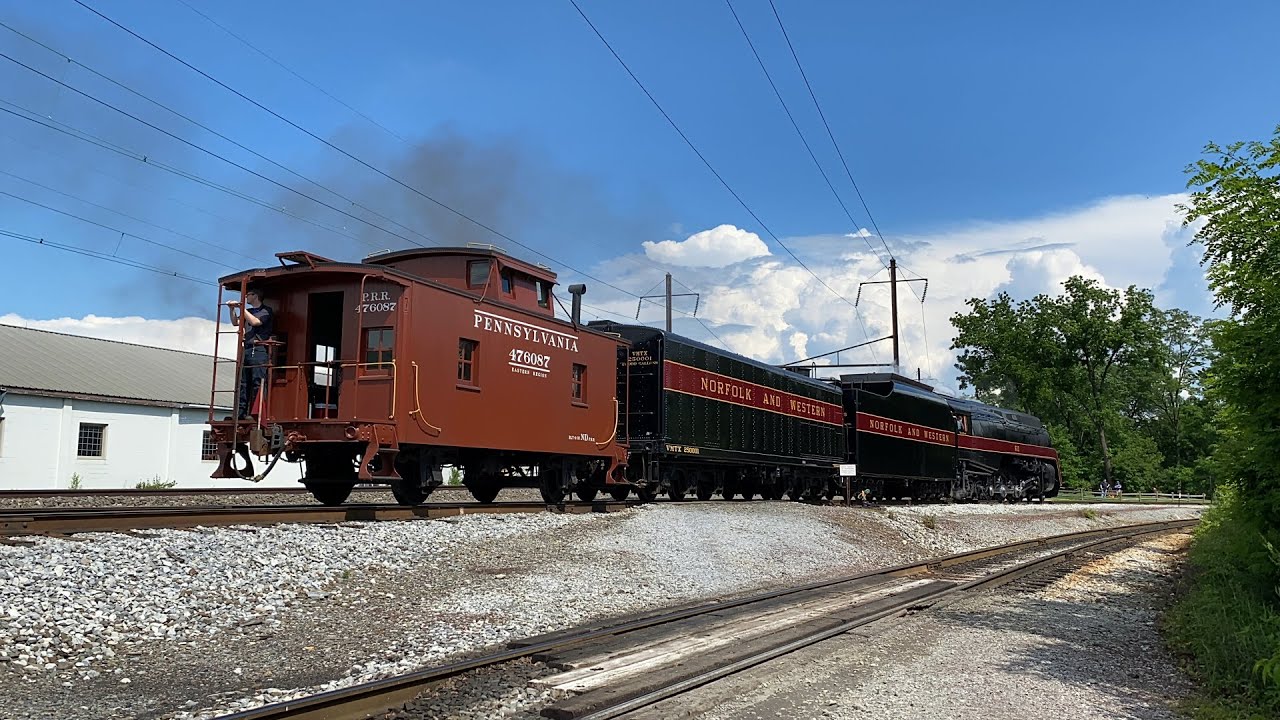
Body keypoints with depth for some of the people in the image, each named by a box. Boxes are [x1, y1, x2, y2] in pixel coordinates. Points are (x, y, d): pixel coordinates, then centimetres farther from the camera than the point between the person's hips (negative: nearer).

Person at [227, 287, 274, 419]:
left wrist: (241, 308, -10)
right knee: (243, 382, 4)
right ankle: (241, 413, 4)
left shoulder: (266, 311, 1)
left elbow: (255, 322, -15)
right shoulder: (248, 311, 23)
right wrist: (232, 309, 8)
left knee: (258, 383, -12)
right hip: (246, 349, 8)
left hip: (259, 350, -8)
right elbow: (235, 323, 21)